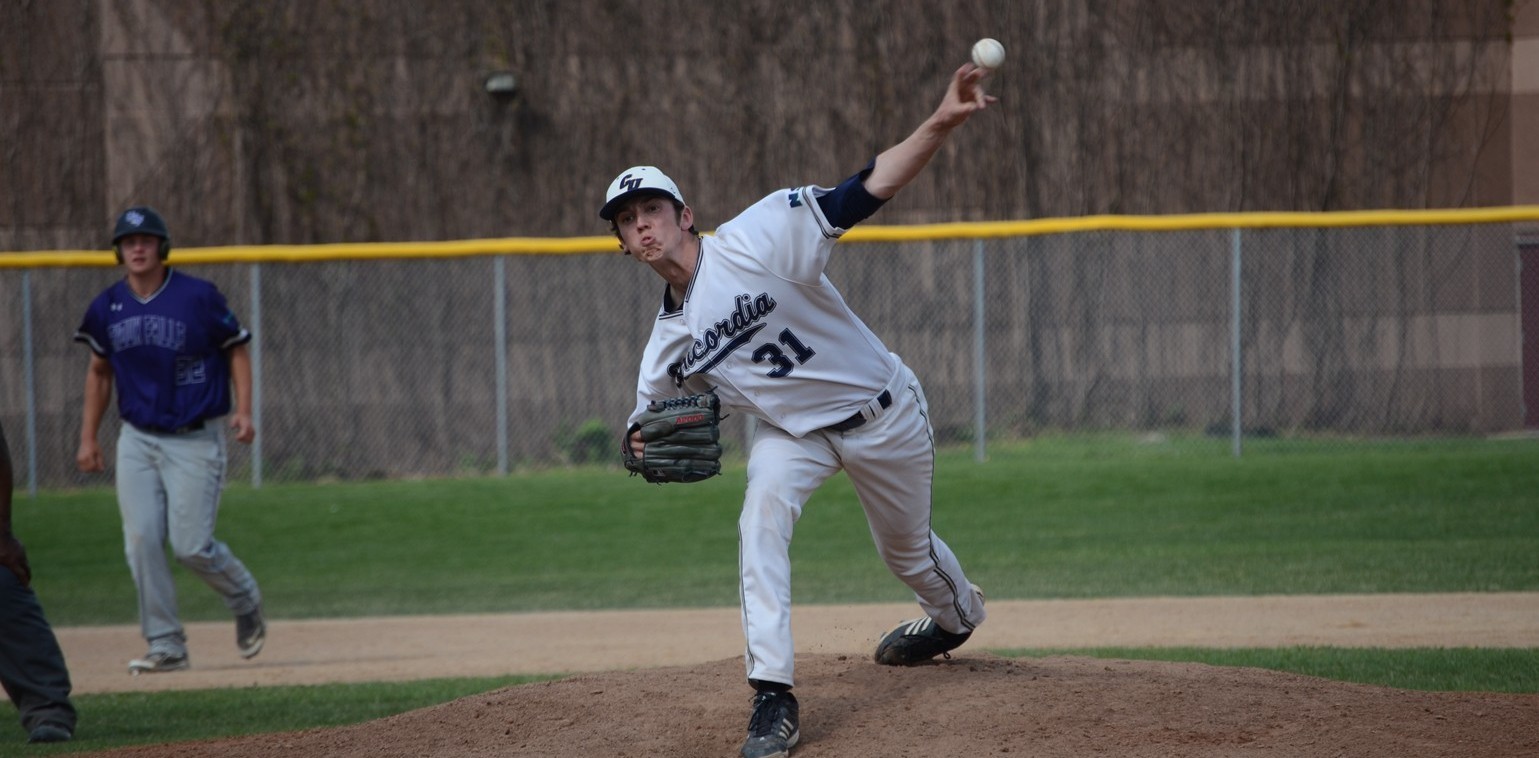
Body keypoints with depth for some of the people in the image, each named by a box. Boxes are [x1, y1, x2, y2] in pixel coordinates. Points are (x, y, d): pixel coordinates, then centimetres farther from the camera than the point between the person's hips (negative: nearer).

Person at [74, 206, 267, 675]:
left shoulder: (198, 298, -10)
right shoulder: (107, 308, 2)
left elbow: (236, 350, 0)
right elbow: (99, 371, 16)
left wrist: (243, 411, -12)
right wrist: (88, 438, 13)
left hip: (195, 441, -4)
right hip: (137, 439, 4)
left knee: (191, 545, -9)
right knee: (141, 541, -6)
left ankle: (245, 602, 22)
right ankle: (166, 647, 3)